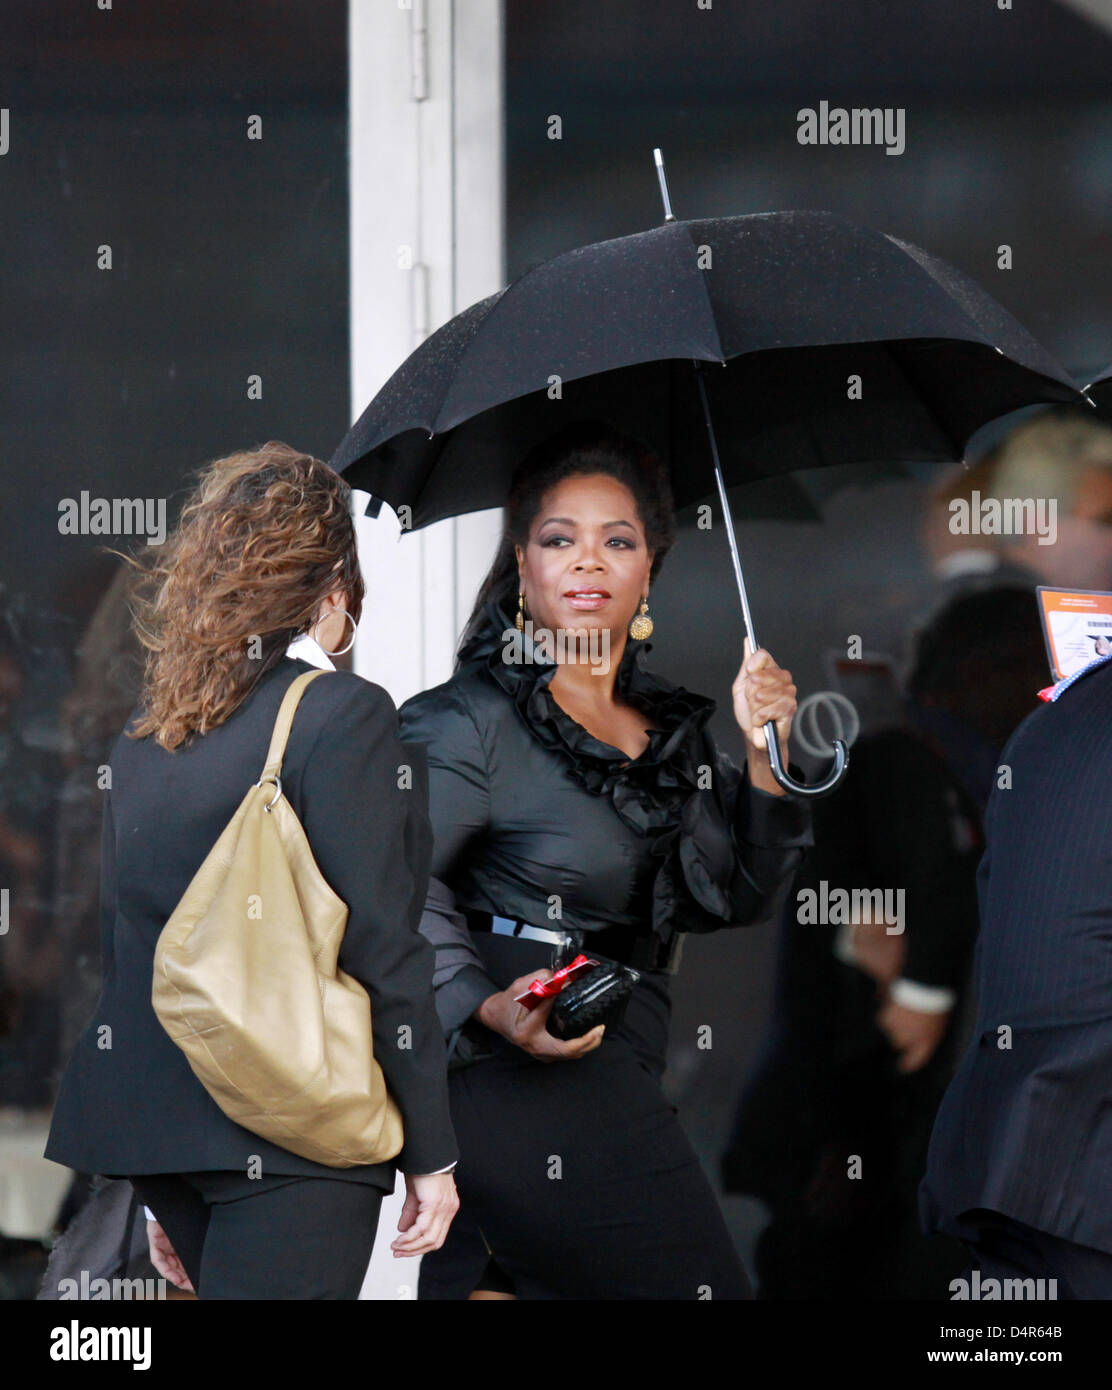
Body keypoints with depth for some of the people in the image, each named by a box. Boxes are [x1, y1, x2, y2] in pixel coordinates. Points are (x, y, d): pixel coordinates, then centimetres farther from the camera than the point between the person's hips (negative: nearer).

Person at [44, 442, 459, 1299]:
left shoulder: (144, 737, 11)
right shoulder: (345, 716, -8)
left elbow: (128, 953, 15)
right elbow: (381, 951, -12)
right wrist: (431, 1158, -5)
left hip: (157, 1126, 7)